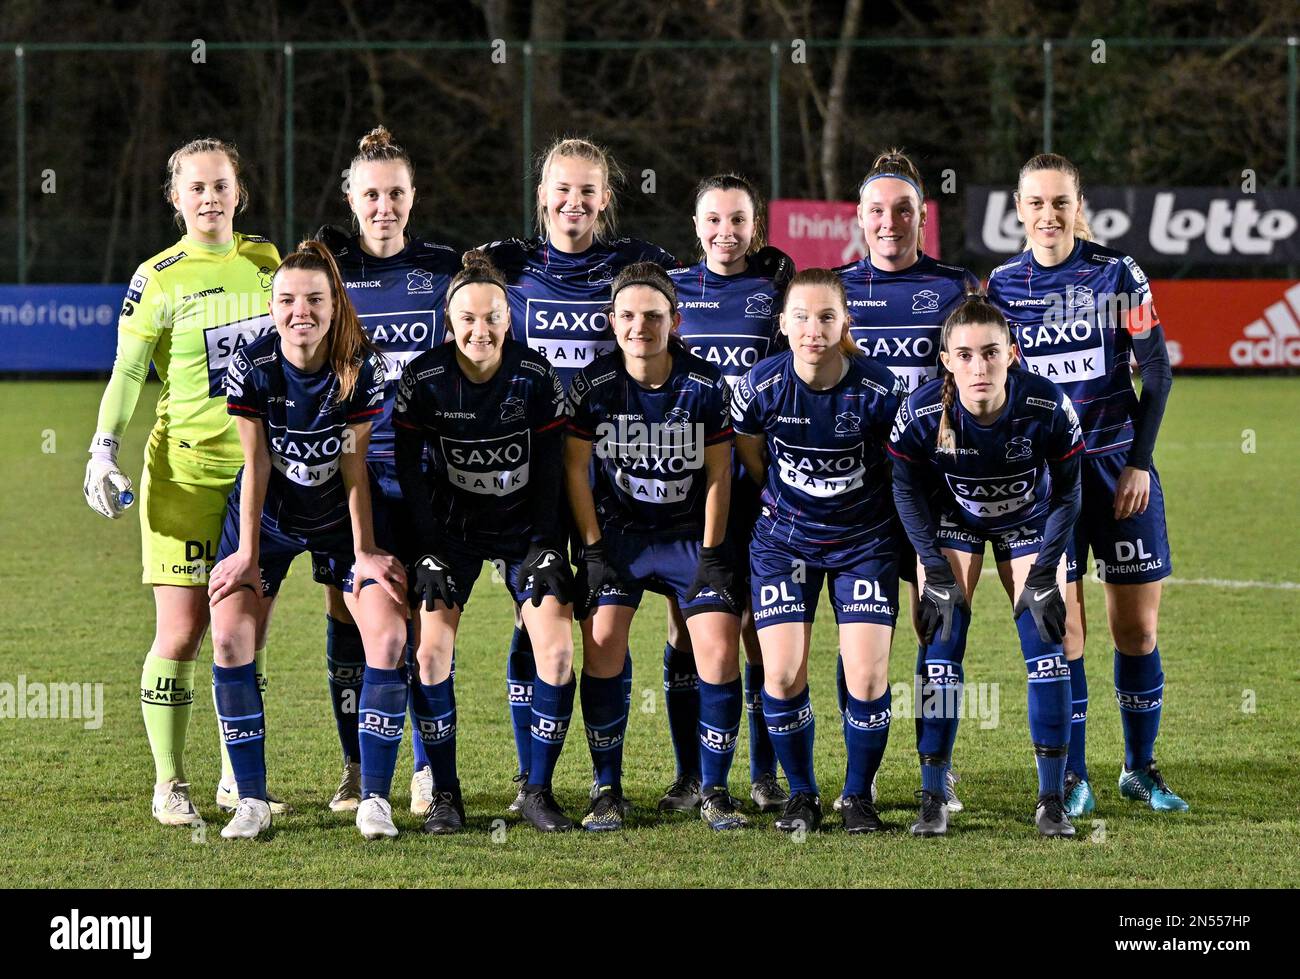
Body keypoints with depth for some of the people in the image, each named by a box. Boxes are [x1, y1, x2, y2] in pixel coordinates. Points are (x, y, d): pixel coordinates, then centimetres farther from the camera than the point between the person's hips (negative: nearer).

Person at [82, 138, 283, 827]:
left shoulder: (266, 261, 8)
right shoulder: (159, 279, -6)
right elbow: (126, 374, -9)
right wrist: (104, 450, -21)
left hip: (262, 466, 5)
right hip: (186, 467, -4)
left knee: (250, 626, 7)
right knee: (181, 632, -6)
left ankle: (237, 776, 17)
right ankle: (168, 784, 3)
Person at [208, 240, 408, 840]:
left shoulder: (363, 369, -19)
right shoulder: (250, 368, -20)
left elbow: (354, 465, -11)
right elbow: (256, 466, -13)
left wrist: (365, 553, -10)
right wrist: (248, 556, -11)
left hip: (339, 518, 0)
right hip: (267, 517, 0)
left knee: (389, 636, -15)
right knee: (230, 638, -15)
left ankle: (374, 799, -6)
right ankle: (252, 800, -4)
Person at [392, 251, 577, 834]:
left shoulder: (536, 377, -15)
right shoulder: (423, 379, -15)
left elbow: (550, 469, -8)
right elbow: (408, 469, -10)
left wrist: (546, 550, -14)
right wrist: (429, 554, -16)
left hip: (525, 525, 0)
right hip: (452, 526, 0)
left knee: (557, 648, -13)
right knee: (430, 648, -14)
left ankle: (538, 791, 0)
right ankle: (445, 795, -1)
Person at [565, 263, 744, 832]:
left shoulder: (705, 385, -11)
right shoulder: (593, 385, -11)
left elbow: (718, 473, -2)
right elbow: (575, 470, -2)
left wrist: (710, 554, -6)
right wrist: (593, 550, -6)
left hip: (690, 533, 0)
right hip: (617, 533, 0)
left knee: (719, 650, -13)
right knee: (602, 646, -14)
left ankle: (714, 792, 1)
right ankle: (608, 792, -2)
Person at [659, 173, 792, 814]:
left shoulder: (777, 285, 5)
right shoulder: (673, 288, 9)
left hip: (759, 472, -1)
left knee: (756, 621, -1)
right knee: (685, 619, -1)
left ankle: (766, 774, 8)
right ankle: (690, 774, 6)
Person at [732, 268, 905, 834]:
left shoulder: (880, 390, -19)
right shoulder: (760, 387, -16)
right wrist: (790, 505, 11)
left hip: (864, 542, -1)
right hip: (784, 541, 1)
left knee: (868, 678, -8)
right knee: (783, 677, -6)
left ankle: (859, 796, 13)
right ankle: (801, 794, 15)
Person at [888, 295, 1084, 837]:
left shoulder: (1047, 406, -32)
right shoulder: (923, 410, -31)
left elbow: (1067, 493, -15)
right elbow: (907, 489, -13)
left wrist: (1043, 574, -17)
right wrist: (937, 573, -16)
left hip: (1030, 523, 0)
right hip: (952, 521, 0)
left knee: (1046, 645, -7)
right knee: (941, 644, -10)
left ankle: (1052, 800, 2)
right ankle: (932, 800, -3)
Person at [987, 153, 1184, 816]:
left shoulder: (1117, 275, -3)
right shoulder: (1003, 285, 1)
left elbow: (1157, 371, 0)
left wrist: (1139, 462, -6)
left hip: (1119, 467, 0)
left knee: (1138, 628, 2)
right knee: (1058, 626, -4)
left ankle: (1140, 769, 17)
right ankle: (1072, 779, 5)